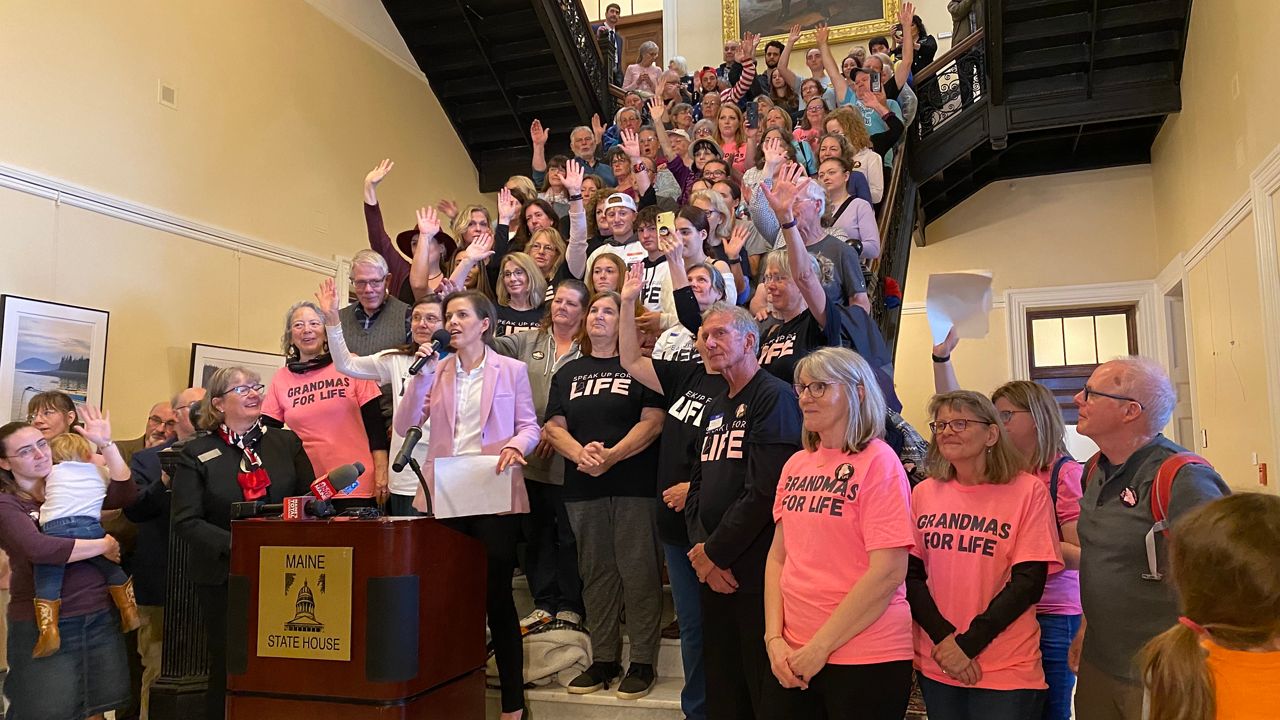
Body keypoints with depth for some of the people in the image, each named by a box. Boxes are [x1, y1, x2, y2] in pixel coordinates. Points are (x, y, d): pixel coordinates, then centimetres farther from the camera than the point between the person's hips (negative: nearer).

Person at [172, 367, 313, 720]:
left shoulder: (286, 442, 8)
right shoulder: (196, 454, 0)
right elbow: (186, 521, -6)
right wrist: (235, 545, -19)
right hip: (225, 577, -2)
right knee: (228, 667, 7)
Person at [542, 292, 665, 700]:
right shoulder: (568, 373, 16)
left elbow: (652, 421, -7)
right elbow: (553, 426, 7)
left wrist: (613, 454, -19)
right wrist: (580, 453, -12)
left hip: (634, 485, -4)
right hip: (583, 487, 4)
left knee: (638, 572, -2)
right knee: (596, 572, 10)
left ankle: (643, 663, 9)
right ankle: (603, 659, 20)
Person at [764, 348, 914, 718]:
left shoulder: (877, 461, -11)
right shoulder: (796, 465, 6)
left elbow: (888, 572, -18)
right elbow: (778, 556, 9)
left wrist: (820, 646, -15)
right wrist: (774, 638, -2)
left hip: (865, 660, -5)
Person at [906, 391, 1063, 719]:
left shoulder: (1028, 491, -7)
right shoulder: (923, 492, 3)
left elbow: (1028, 583, -10)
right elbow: (910, 574, 2)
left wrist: (968, 644, -14)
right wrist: (944, 638, -12)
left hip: (1006, 671, -3)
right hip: (936, 665, 3)